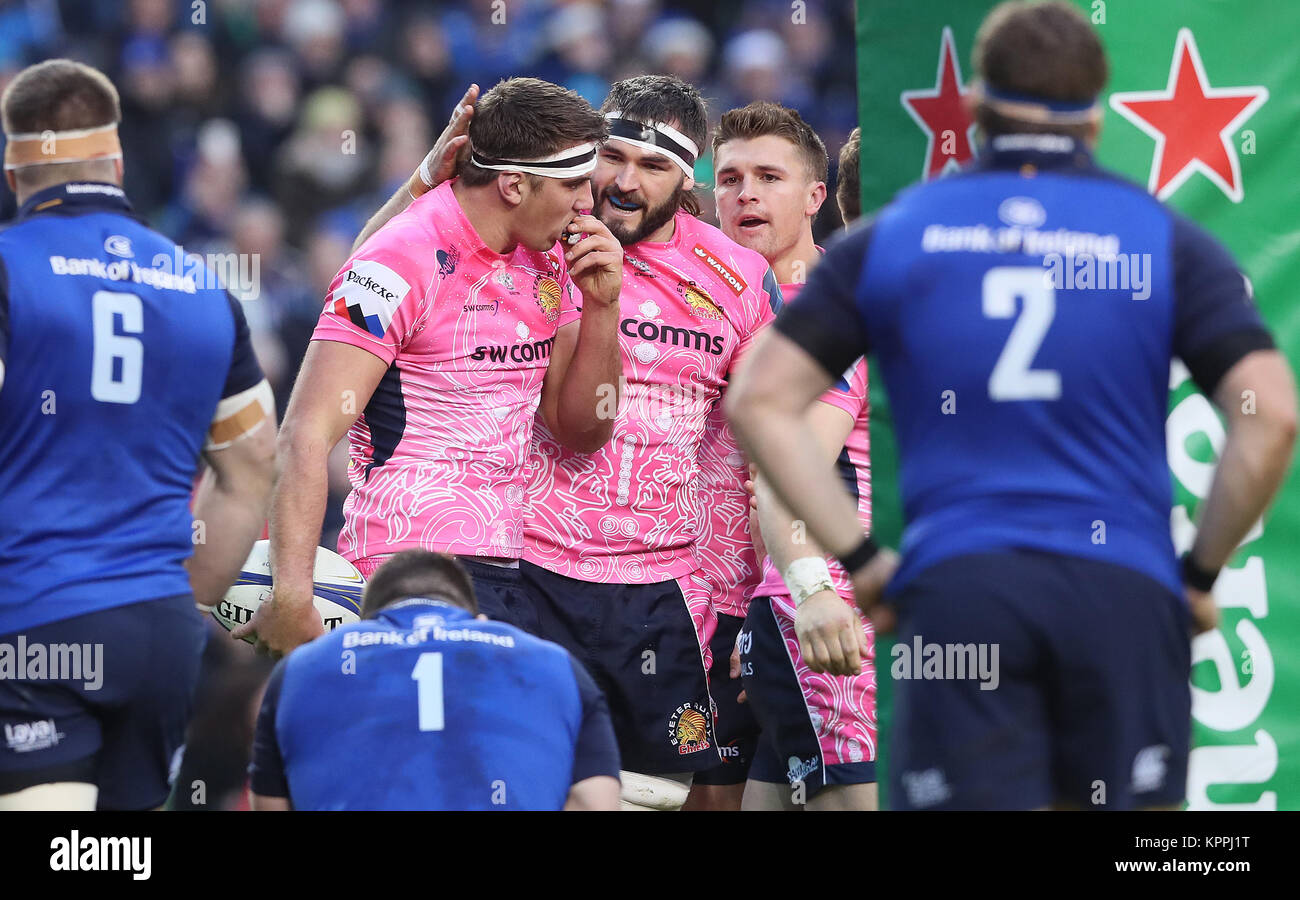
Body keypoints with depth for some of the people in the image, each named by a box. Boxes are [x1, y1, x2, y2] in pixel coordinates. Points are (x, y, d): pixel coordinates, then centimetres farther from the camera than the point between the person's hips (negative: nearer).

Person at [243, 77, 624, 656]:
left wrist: (602, 305, 1)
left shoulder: (549, 263, 12)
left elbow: (582, 431, 18)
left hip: (506, 574, 8)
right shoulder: (404, 262, -13)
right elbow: (307, 434, -19)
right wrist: (291, 600, -28)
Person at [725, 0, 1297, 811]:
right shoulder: (1166, 241, 7)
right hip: (1123, 592, 0)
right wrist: (1201, 574, 7)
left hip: (953, 592, 0)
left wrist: (857, 559, 6)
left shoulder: (893, 237, 10)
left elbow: (762, 402, 4)